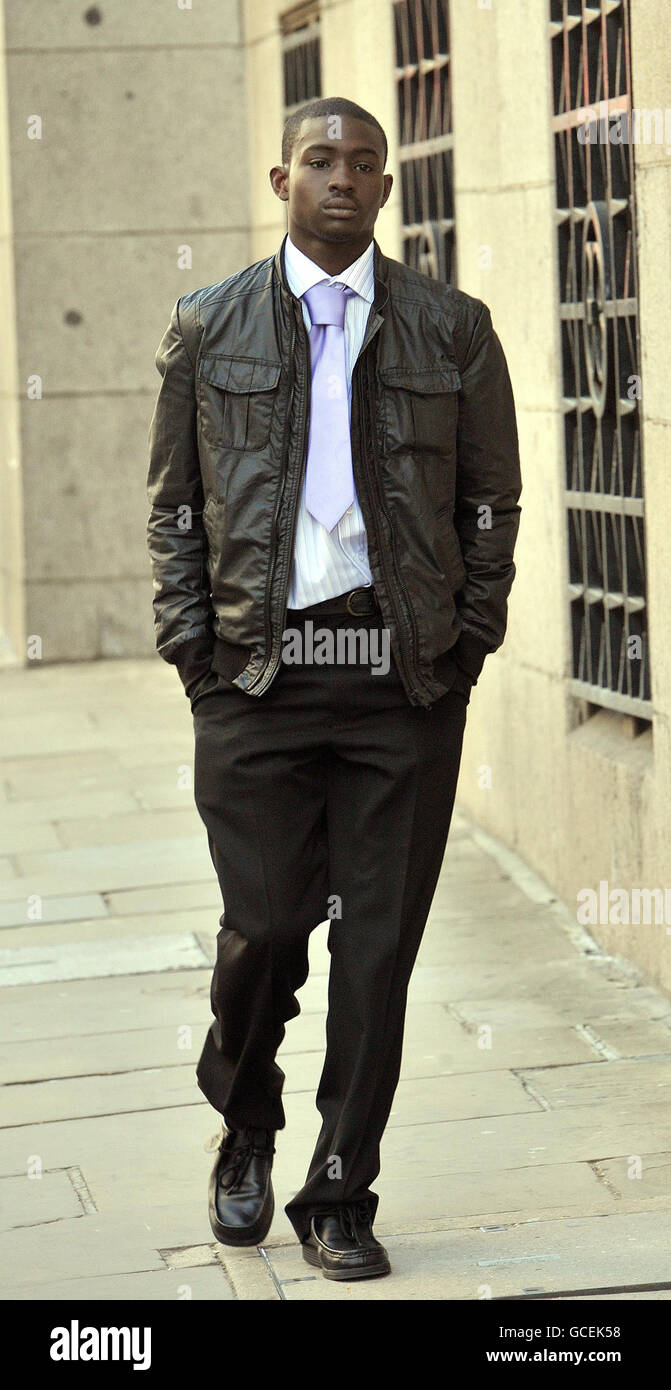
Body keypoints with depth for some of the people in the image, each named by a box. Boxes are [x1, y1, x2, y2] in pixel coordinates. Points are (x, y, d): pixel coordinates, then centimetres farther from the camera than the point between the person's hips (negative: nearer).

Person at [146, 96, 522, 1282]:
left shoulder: (452, 329, 8)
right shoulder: (208, 329, 8)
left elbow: (493, 500, 12)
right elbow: (174, 506, 11)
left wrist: (468, 640, 3)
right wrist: (192, 646, 2)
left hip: (407, 678, 1)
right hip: (257, 673, 0)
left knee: (379, 942, 1)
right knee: (265, 924, -3)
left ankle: (340, 1200, 13)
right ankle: (245, 1130, 27)